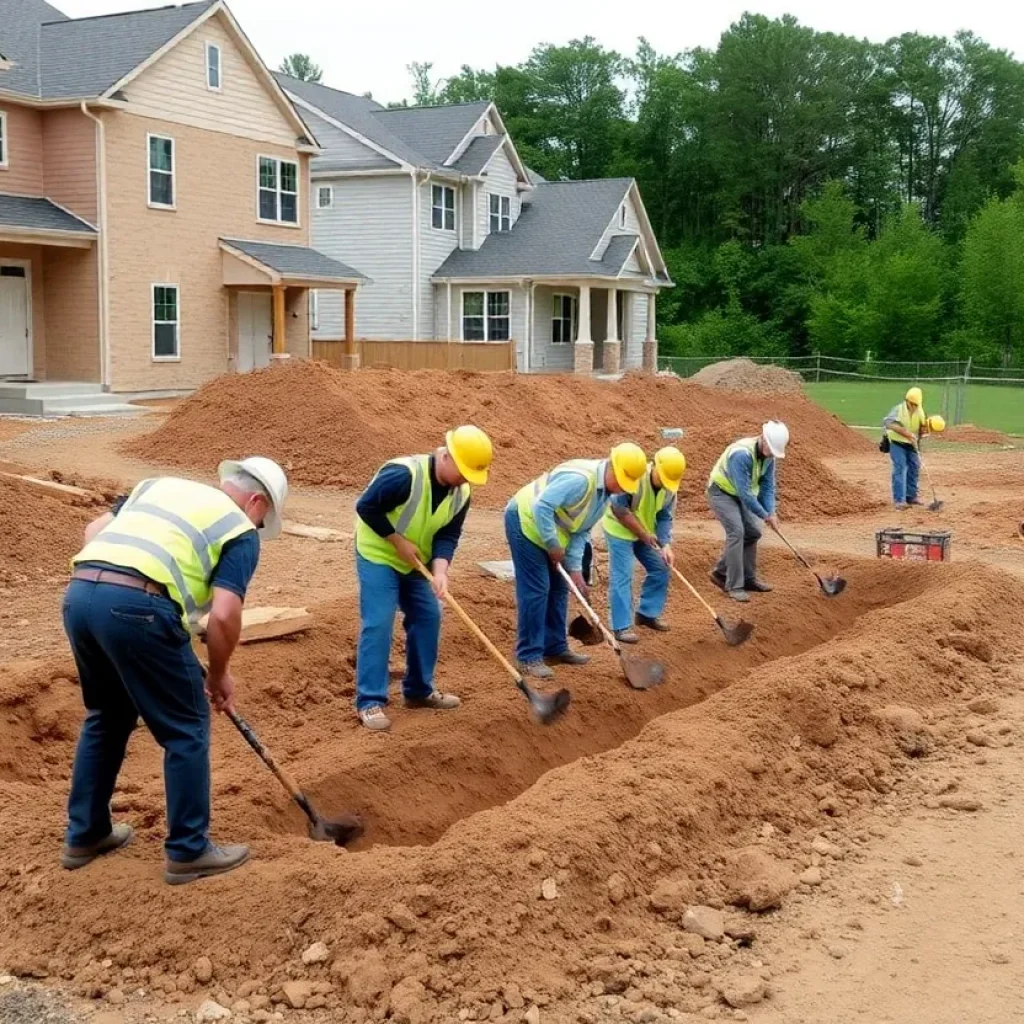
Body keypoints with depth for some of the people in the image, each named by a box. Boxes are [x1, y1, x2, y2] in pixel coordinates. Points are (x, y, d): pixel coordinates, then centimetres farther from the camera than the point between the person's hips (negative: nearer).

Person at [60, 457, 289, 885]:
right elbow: (223, 615, -2)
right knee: (187, 729, 9)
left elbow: (95, 530, 28)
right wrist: (219, 674, 13)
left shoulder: (160, 485, 30)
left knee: (106, 718, 27)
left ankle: (84, 835, 36)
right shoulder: (240, 531, 10)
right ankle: (188, 851, 16)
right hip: (137, 607, -7)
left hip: (78, 594, 7)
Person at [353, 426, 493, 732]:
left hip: (414, 563, 8)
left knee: (428, 618, 9)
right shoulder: (404, 474, -31)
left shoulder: (460, 494, -8)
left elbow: (448, 536, -8)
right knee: (377, 624, -13)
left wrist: (440, 571, -25)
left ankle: (419, 691, 23)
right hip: (378, 555, -7)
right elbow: (366, 507, -26)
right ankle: (369, 702, -8)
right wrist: (398, 541, -24)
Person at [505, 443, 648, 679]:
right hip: (526, 521, -10)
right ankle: (528, 657, -4)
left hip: (552, 534, 10)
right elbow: (542, 507, -34)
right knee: (535, 590, -10)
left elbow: (582, 530, 4)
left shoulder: (606, 491, 1)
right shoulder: (580, 479, -30)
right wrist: (554, 546, -24)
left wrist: (575, 567, -5)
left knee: (558, 590, 14)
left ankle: (555, 648, 25)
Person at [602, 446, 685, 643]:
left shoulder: (670, 487, -9)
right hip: (620, 530, -7)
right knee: (622, 577, -11)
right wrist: (644, 535, -21)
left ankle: (647, 614, 22)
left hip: (646, 533, 7)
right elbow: (619, 510, -28)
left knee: (660, 569, 8)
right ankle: (621, 627, -7)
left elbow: (665, 517, -3)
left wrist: (666, 545, -18)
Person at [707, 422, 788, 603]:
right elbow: (744, 492, -33)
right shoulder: (741, 454, -35)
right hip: (721, 492, -8)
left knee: (753, 532, 5)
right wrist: (765, 515, -26)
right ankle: (734, 586, -15)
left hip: (740, 494, 8)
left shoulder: (769, 455, -10)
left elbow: (768, 486, -3)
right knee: (736, 531, -20)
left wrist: (771, 512, -16)